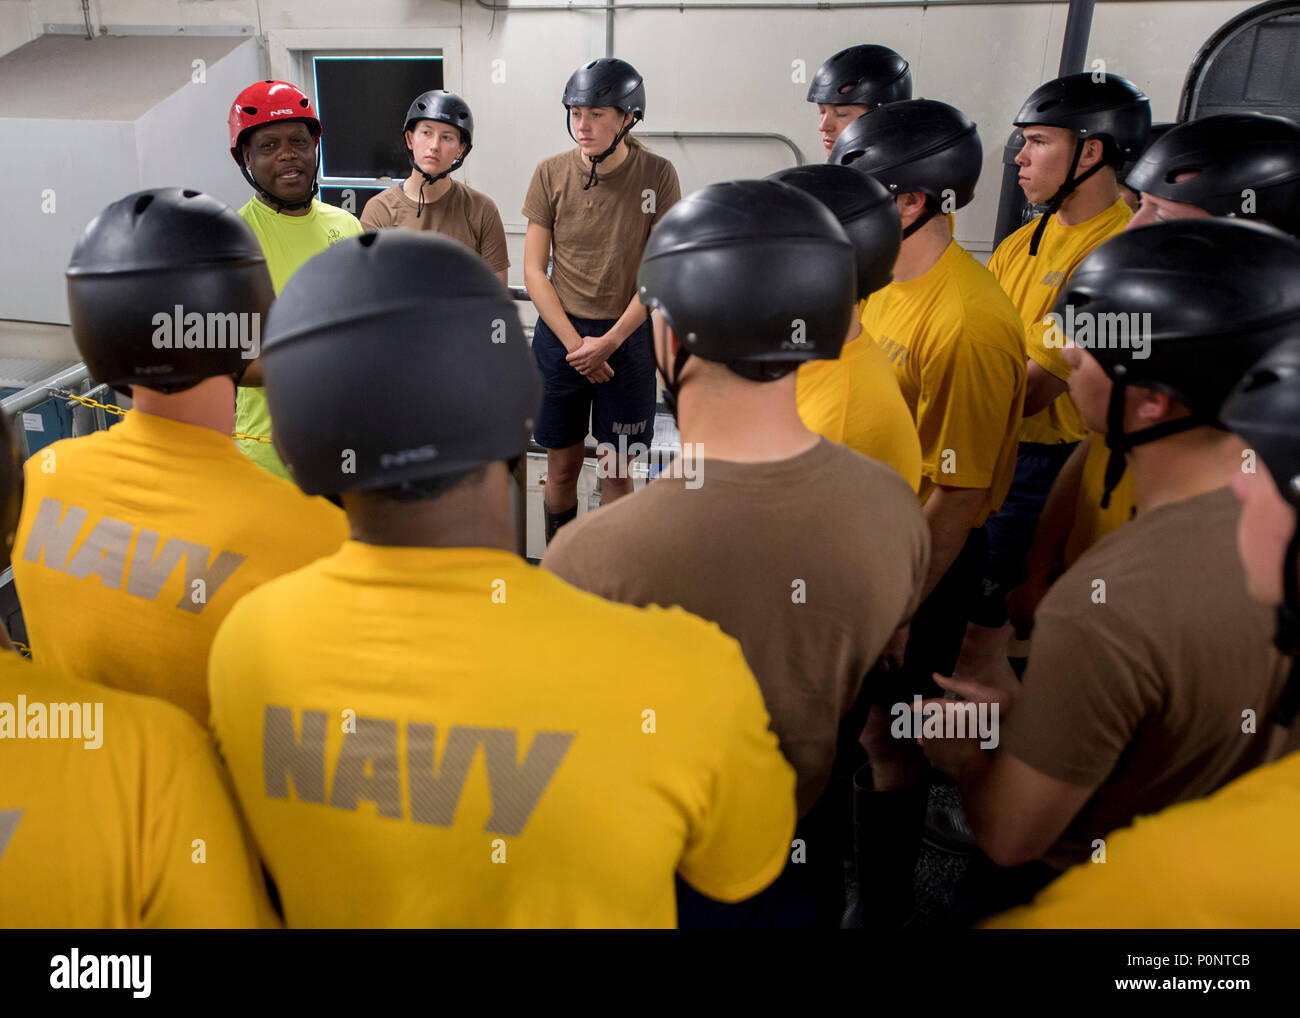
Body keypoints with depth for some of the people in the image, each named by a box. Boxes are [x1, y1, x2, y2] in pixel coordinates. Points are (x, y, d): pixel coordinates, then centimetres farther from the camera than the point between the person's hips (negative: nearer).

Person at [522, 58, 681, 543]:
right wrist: (575, 342, -10)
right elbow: (534, 272, -1)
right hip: (559, 333, 1)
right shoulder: (551, 173, -2)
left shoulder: (657, 174, -6)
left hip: (628, 336, -1)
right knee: (561, 466, 11)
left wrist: (608, 341, -12)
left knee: (616, 469, 6)